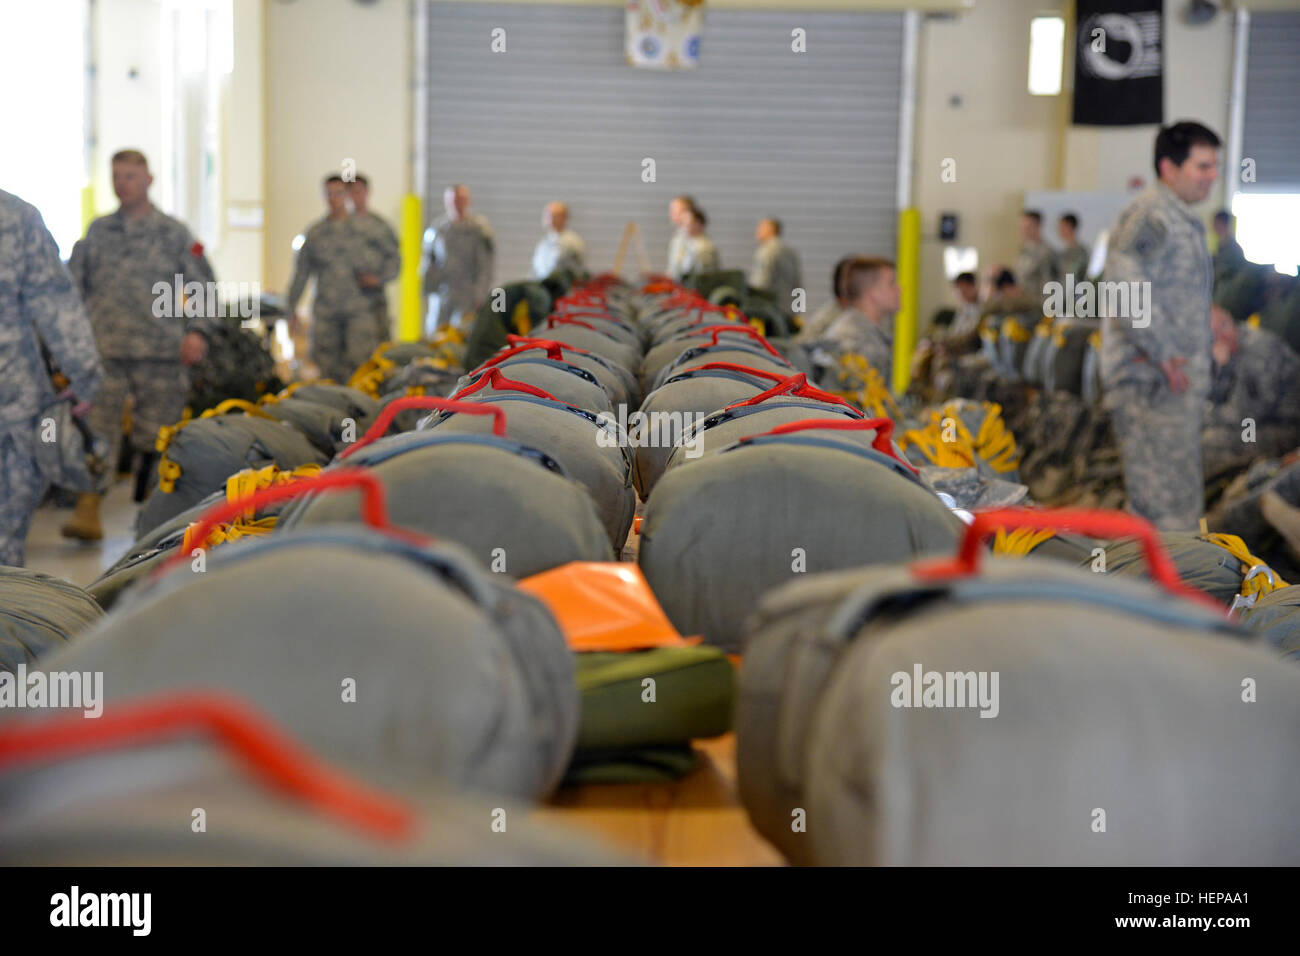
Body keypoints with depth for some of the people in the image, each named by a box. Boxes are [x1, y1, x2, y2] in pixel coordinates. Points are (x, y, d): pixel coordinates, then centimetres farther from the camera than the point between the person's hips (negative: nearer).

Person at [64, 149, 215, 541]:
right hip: (105, 348, 1)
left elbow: (204, 287, 6)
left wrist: (197, 331, -6)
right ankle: (87, 511, -11)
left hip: (161, 351, -1)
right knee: (97, 427, -8)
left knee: (157, 434, 5)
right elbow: (75, 284, 19)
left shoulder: (174, 233, 7)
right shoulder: (98, 231, 13)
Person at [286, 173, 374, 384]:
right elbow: (300, 273, 17)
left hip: (359, 310, -2)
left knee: (359, 359, -17)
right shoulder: (314, 233, 12)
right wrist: (291, 308, 16)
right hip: (325, 312, 2)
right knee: (327, 367, 0)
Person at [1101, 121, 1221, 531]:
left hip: (1177, 380, 11)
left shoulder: (1185, 220, 20)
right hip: (1151, 383, -11)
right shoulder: (1150, 216, -14)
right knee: (1169, 510, -10)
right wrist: (1163, 355, -23)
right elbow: (1125, 289, -25)